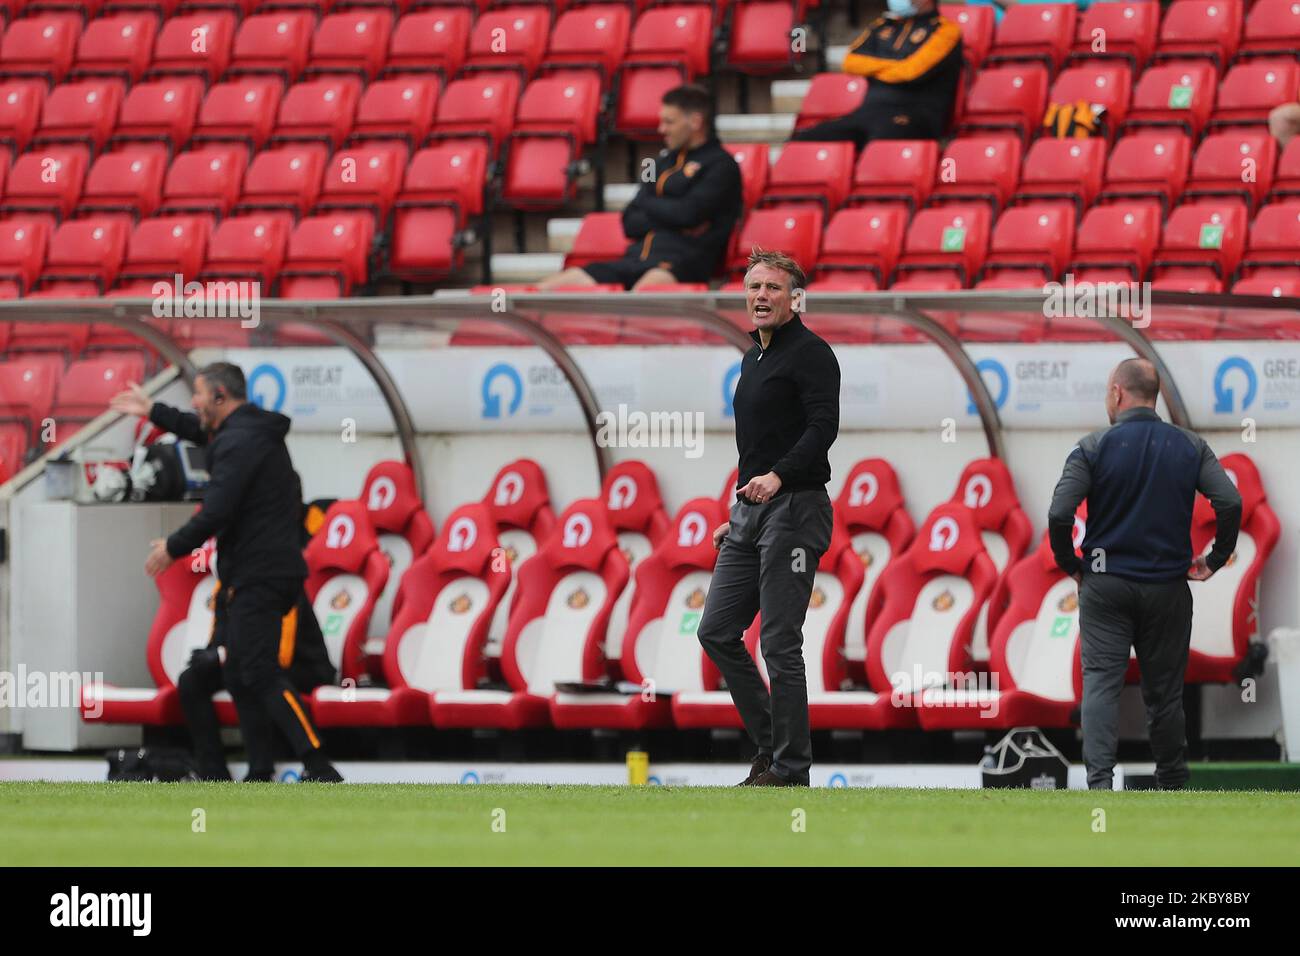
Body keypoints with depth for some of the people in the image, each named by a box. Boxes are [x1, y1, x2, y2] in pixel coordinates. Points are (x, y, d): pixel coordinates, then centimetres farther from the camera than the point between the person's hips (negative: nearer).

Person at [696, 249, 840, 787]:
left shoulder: (810, 353, -8)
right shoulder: (753, 359, 21)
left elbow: (823, 426, -21)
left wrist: (777, 477, -33)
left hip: (794, 508, -10)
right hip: (751, 512, 10)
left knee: (780, 643, -9)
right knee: (716, 631, 7)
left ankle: (790, 769, -3)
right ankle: (771, 746, 15)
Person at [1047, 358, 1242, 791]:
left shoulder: (1094, 447, -5)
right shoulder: (1191, 447, 3)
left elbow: (1059, 514, -13)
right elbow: (1230, 503, -6)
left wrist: (1069, 563, 3)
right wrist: (1215, 560, 6)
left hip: (1105, 584, -2)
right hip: (1167, 587, 2)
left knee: (1101, 682, -4)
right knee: (1164, 690, 11)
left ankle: (1099, 779, -20)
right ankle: (1171, 784, 19)